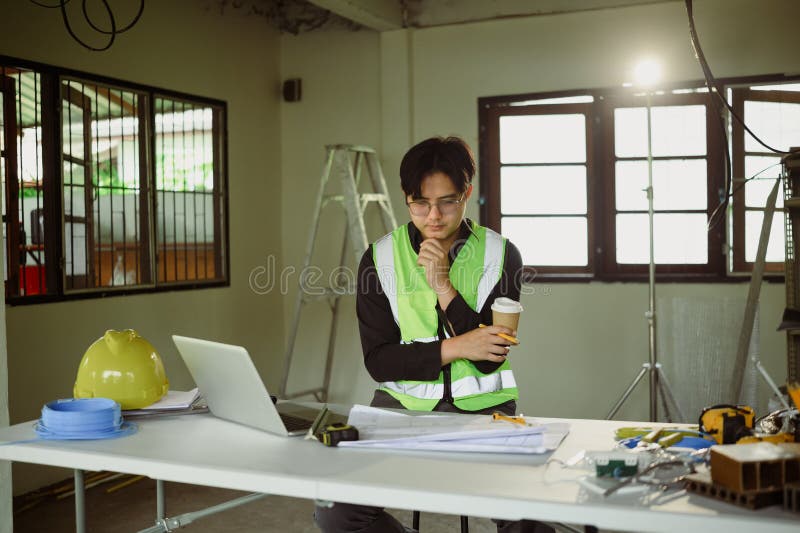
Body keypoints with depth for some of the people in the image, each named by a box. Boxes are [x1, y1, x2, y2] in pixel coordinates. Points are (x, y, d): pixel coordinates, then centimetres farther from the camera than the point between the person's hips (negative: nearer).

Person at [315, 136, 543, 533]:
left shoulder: (501, 255, -2)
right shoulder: (380, 258, 0)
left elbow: (488, 360, -8)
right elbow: (377, 360, -5)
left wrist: (444, 286, -17)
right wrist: (455, 348, -18)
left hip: (482, 408, -1)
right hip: (402, 404, 1)